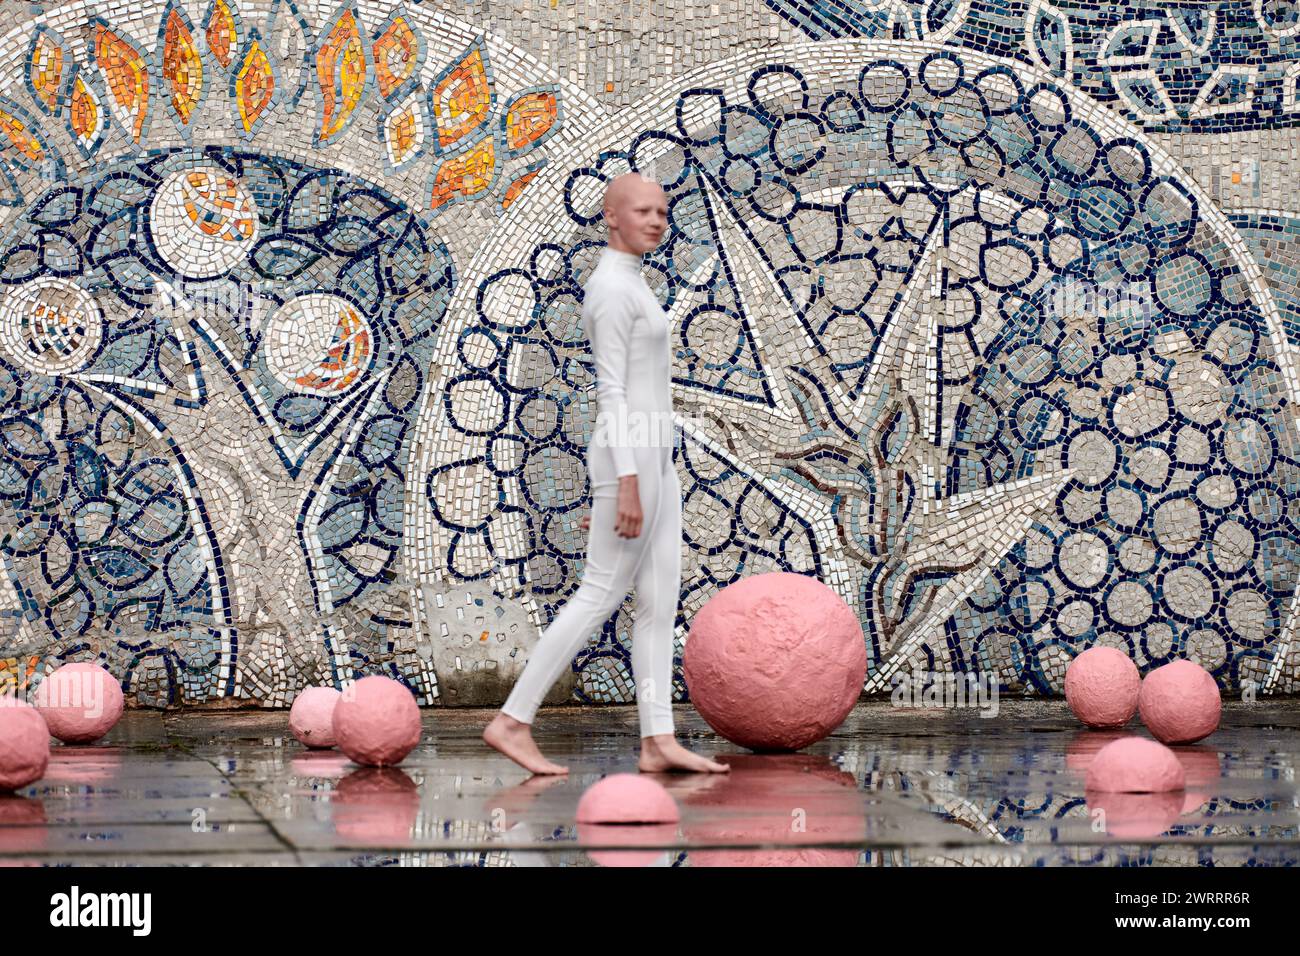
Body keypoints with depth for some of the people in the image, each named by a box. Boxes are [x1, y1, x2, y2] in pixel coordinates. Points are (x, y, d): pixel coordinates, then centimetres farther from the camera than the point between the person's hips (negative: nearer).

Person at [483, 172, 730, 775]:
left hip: (652, 462, 10)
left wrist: (605, 493, 20)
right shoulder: (612, 289, -12)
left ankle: (658, 741, 4)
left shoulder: (628, 289, 19)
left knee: (661, 600, 5)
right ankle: (513, 720, -5)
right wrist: (626, 483, -23)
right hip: (630, 461, -10)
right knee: (600, 594, -8)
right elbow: (611, 389, -18)